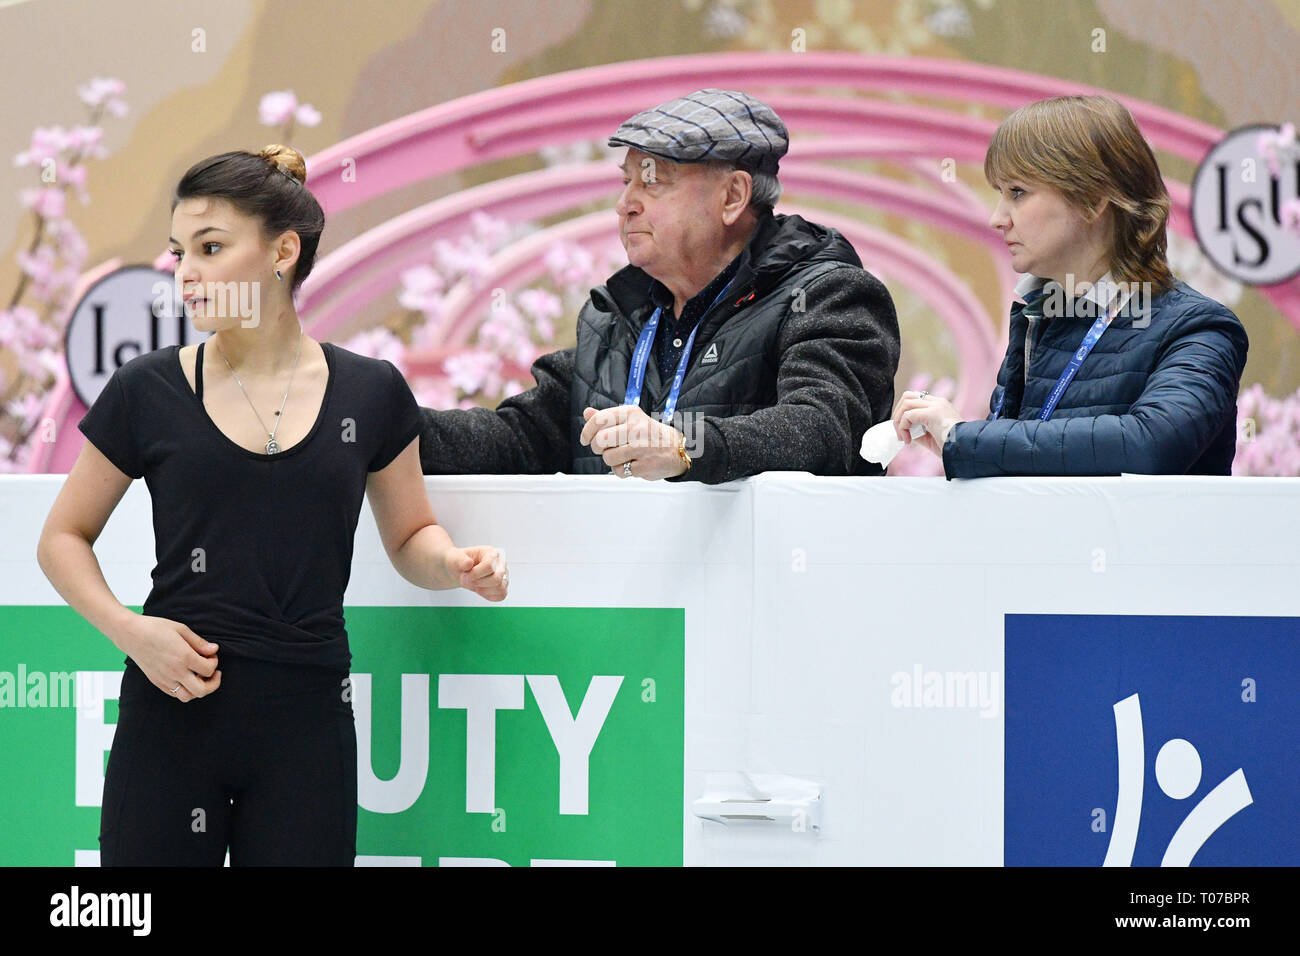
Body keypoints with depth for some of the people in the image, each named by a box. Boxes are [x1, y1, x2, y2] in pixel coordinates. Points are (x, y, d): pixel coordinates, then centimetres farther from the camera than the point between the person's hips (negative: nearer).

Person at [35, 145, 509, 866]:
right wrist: (127, 629, -8)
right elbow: (62, 539, 9)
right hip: (173, 708, 0)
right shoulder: (147, 392, 2)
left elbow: (409, 537, 16)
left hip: (308, 714, 1)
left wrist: (457, 563, -7)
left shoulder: (370, 393, 5)